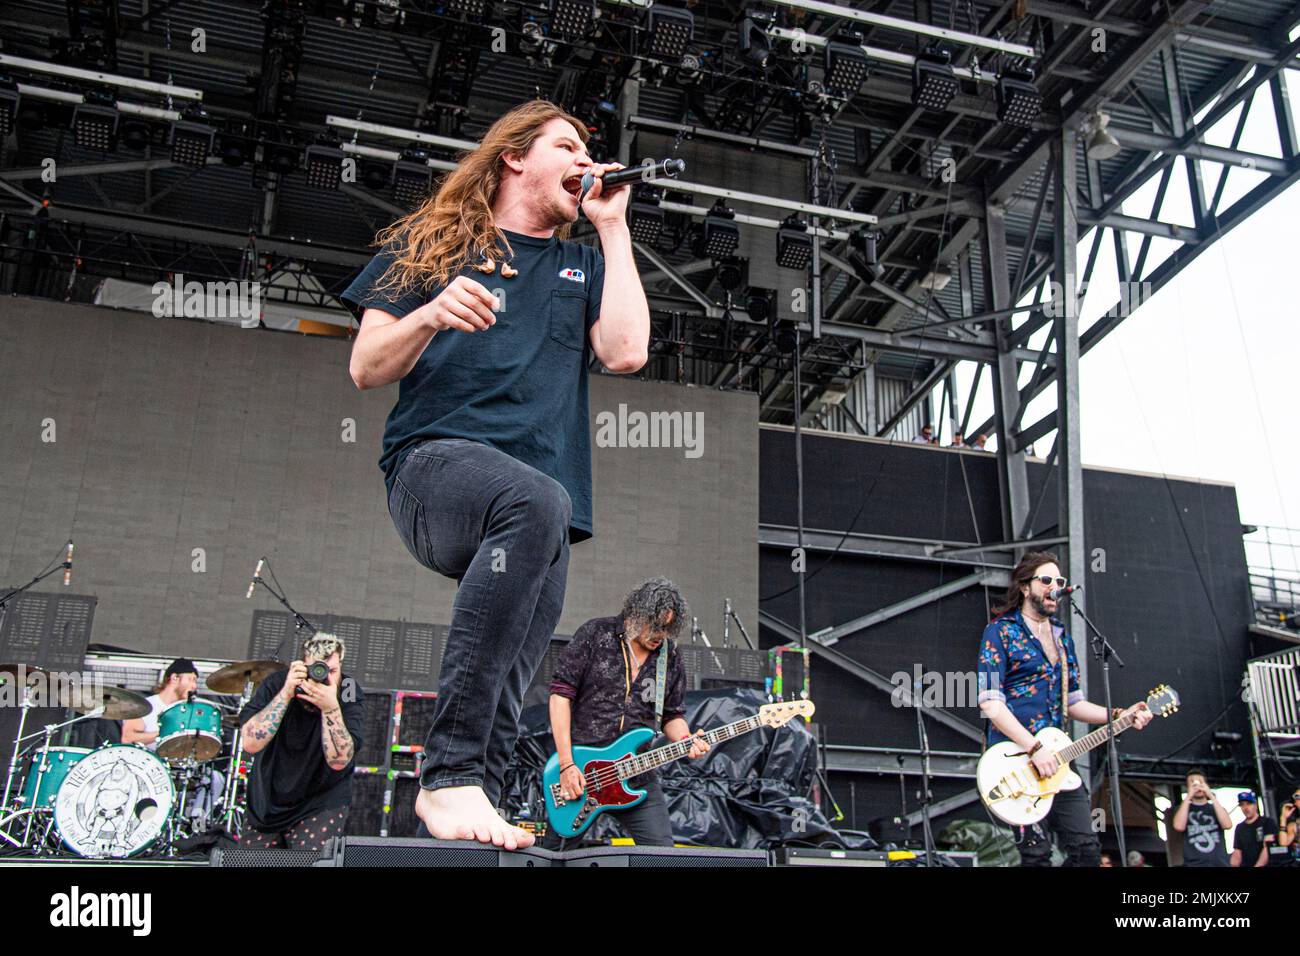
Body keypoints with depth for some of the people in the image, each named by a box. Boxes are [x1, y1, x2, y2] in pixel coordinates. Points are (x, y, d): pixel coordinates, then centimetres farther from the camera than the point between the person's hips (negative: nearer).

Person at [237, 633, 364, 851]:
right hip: (268, 799, 2)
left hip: (321, 802, -2)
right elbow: (250, 743, -25)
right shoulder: (276, 684, -14)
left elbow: (339, 761, -26)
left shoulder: (351, 696, -16)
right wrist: (286, 694, -32)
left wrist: (331, 707, -38)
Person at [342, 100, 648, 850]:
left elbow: (626, 352, 6)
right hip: (436, 462, -4)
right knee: (539, 501, -36)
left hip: (539, 507, 4)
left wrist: (613, 226, 15)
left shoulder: (582, 265, 27)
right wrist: (431, 314, -8)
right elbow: (366, 370, 13)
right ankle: (451, 772, -34)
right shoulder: (431, 243, 21)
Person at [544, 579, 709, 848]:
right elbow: (561, 694, -9)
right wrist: (567, 764, -14)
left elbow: (672, 715, 17)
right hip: (578, 772, -3)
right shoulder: (595, 634, -6)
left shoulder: (671, 659, 7)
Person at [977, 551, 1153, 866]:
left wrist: (1120, 716, 6)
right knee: (1037, 853, -8)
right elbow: (990, 703, -13)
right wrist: (1034, 748, -19)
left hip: (1055, 758, 7)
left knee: (1086, 847, 3)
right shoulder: (1000, 632, -4)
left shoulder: (1063, 639, 18)